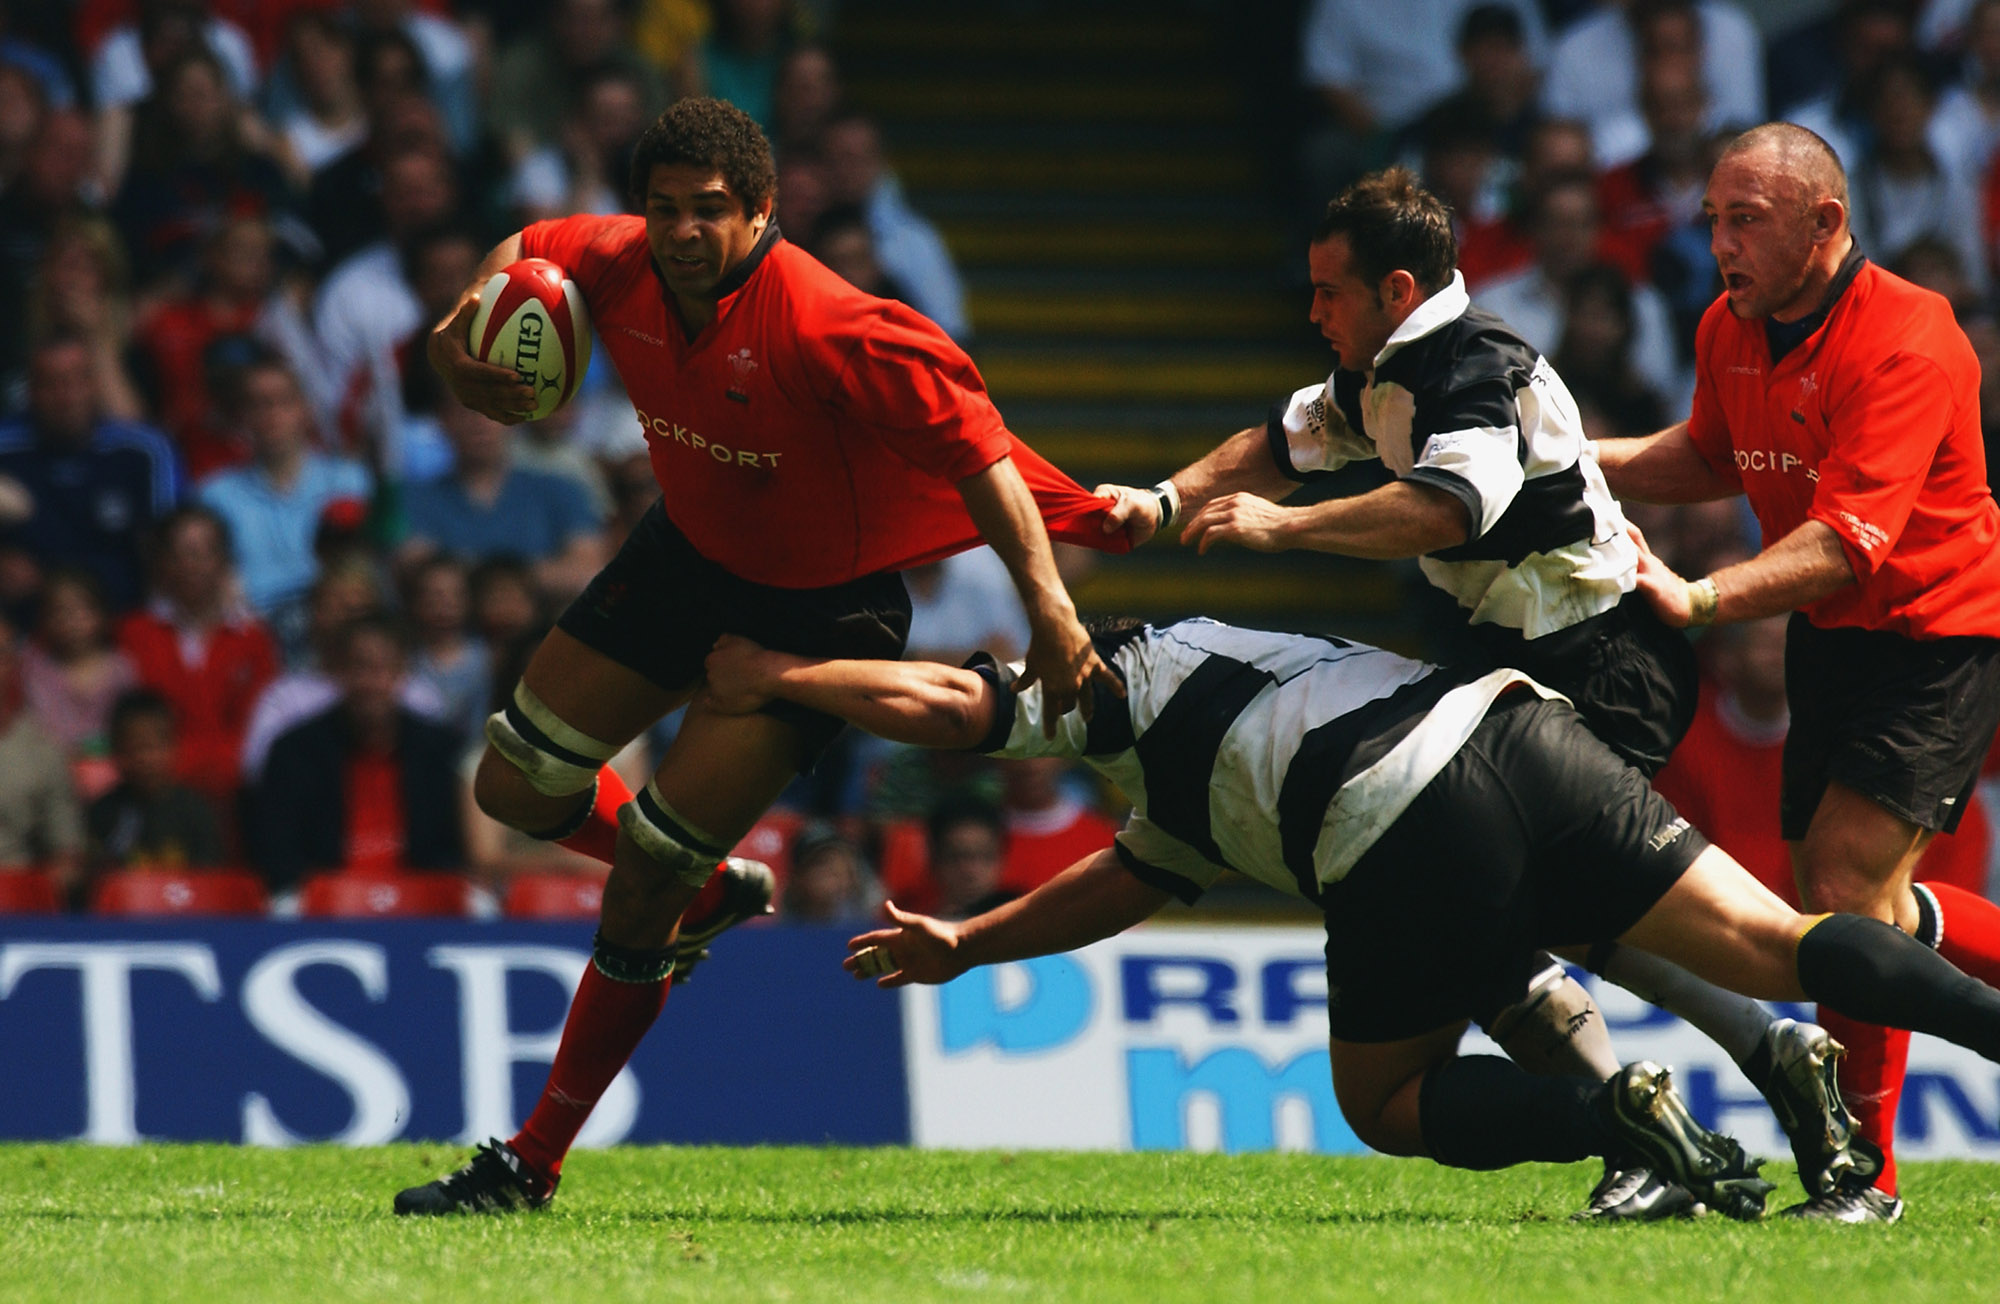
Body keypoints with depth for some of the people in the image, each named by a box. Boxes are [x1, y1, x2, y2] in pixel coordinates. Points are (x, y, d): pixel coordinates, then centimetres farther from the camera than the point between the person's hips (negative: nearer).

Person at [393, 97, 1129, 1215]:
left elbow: (969, 439, -31)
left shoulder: (822, 327, -33)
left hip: (819, 609, -7)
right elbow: (532, 250, 10)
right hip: (689, 556, 7)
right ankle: (705, 893, 40)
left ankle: (534, 1164, 2)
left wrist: (1048, 605, -37)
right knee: (517, 787, 10)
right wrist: (465, 328, -11)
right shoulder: (620, 269, -14)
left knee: (645, 873, -10)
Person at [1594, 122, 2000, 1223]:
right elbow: (1708, 460, 19)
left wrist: (1700, 597, -47)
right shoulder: (1730, 331, -2)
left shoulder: (1905, 342, -26)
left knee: (1848, 879, -16)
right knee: (1827, 891, 9)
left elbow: (1848, 540, -36)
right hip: (1831, 635, 8)